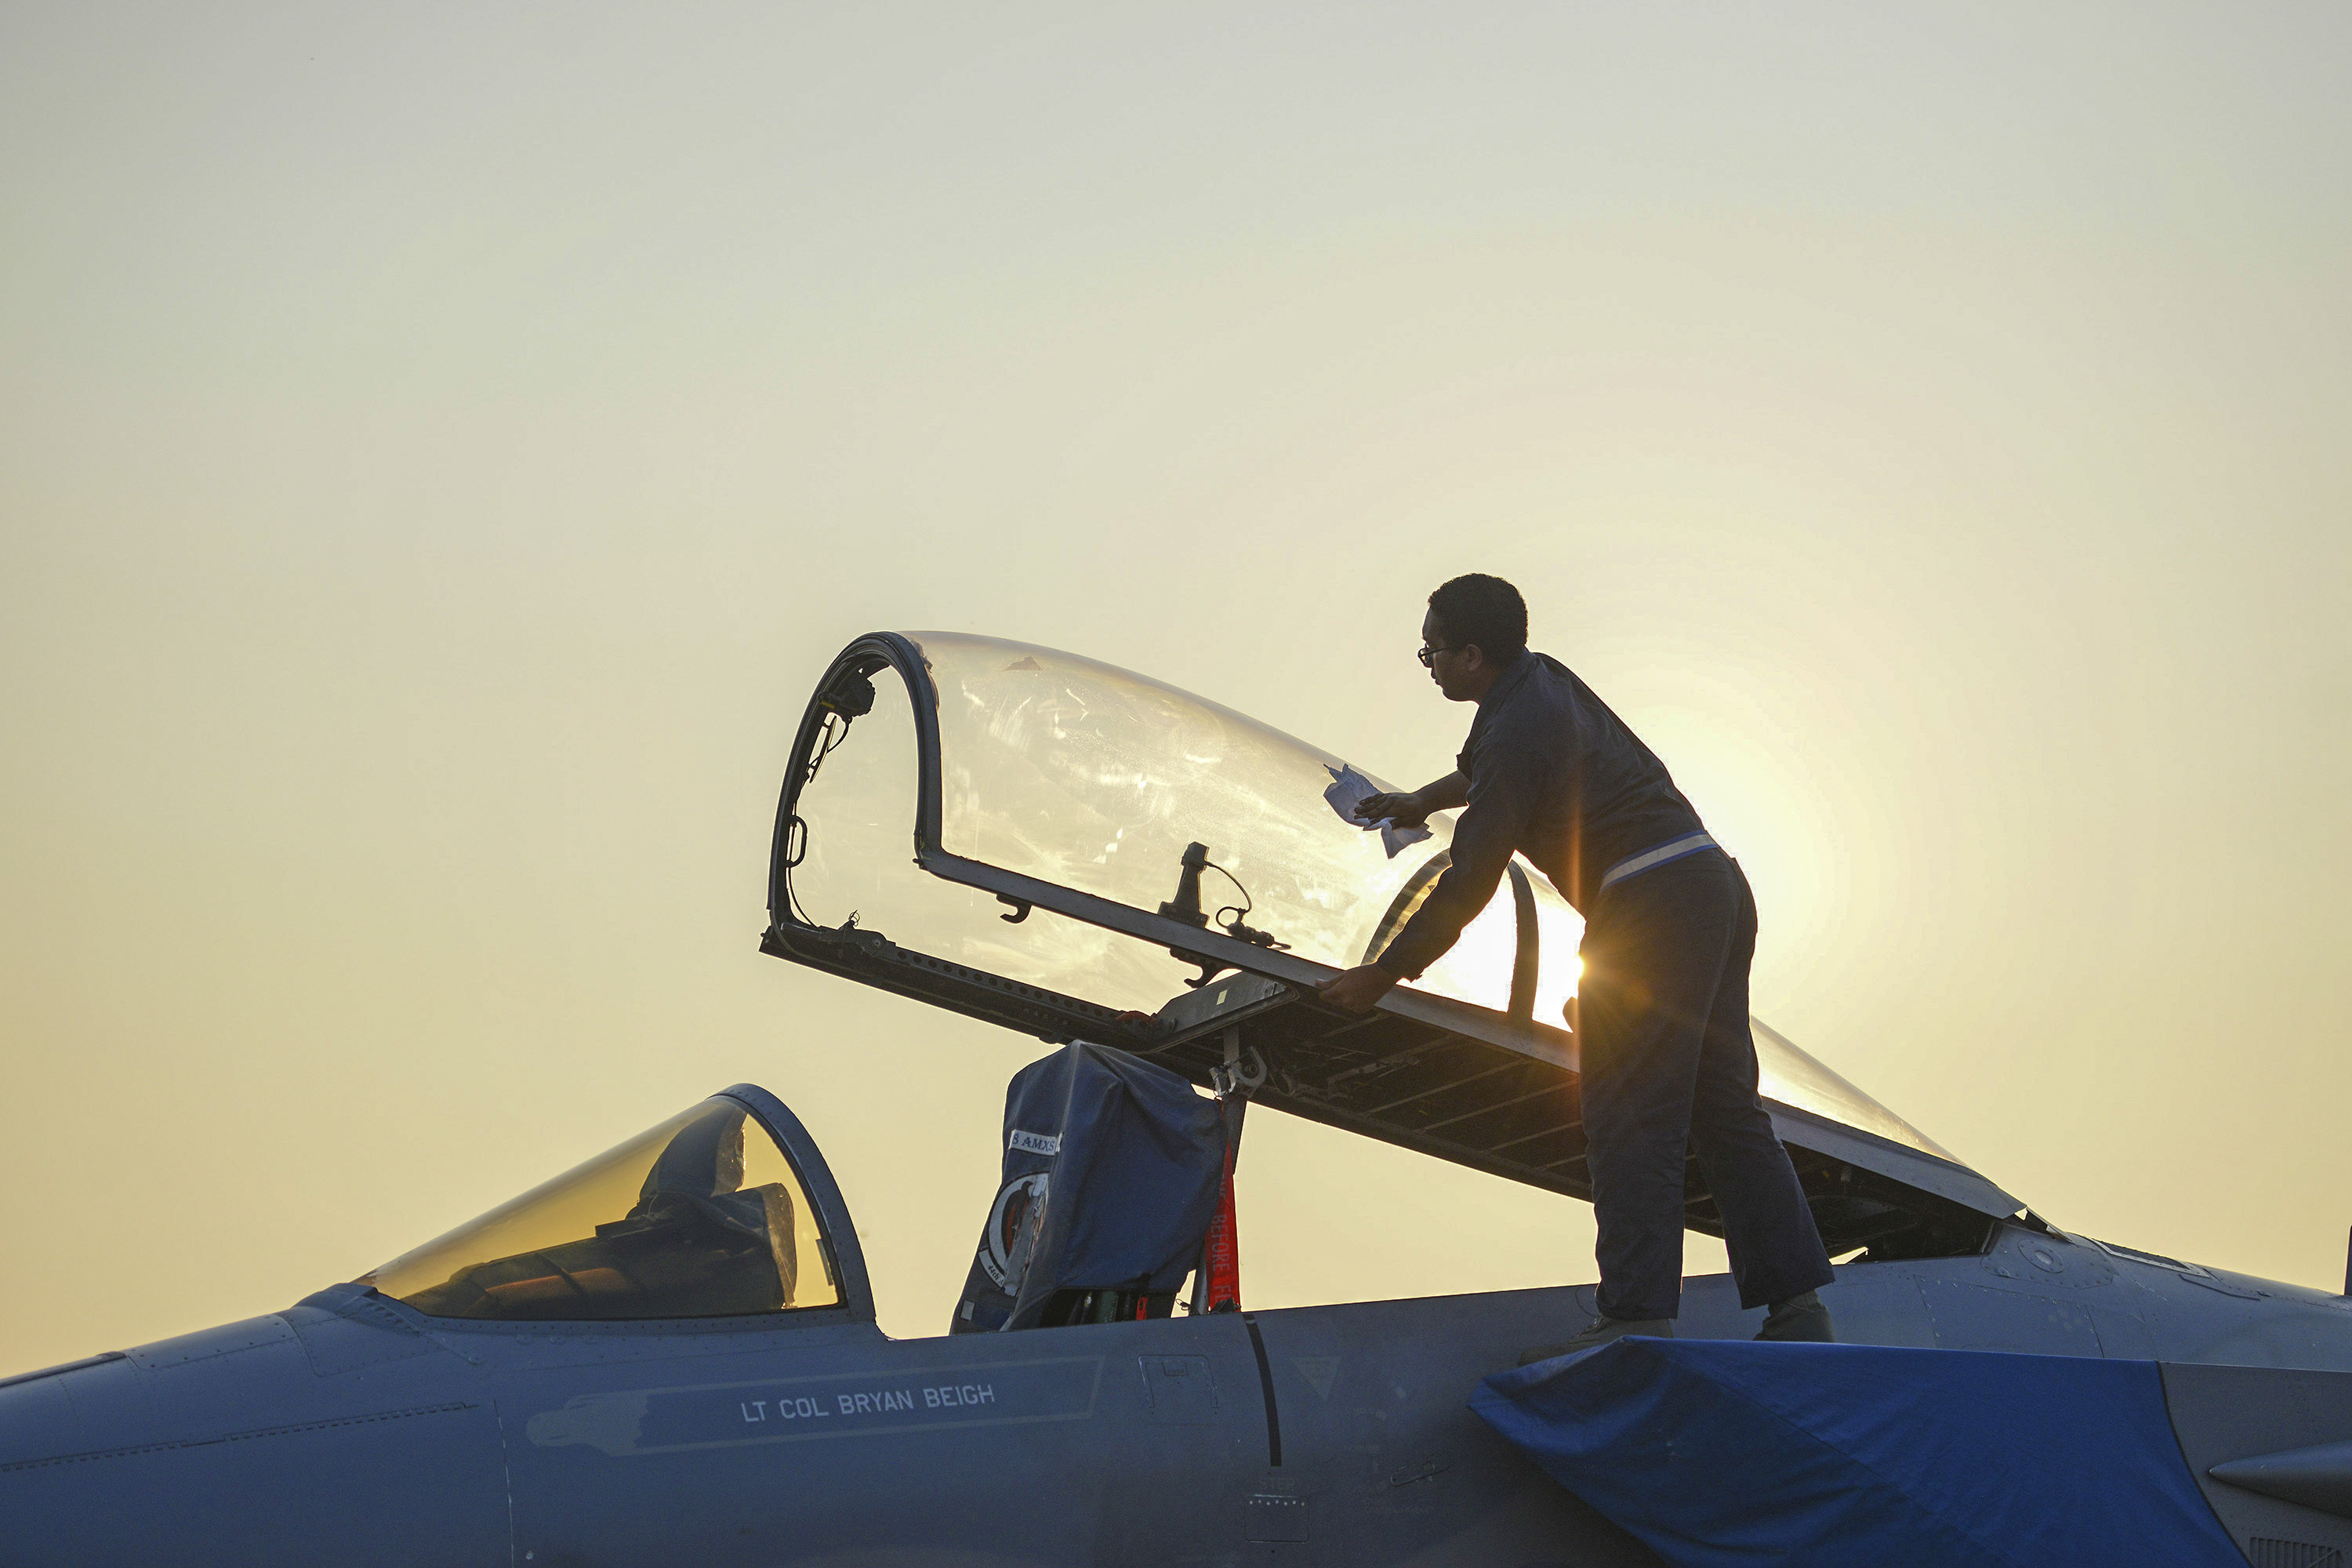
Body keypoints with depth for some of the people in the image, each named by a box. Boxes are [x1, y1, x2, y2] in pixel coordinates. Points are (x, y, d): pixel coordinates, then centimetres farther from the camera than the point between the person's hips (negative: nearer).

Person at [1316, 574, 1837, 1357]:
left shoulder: (1520, 729, -14)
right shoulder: (1541, 678, 15)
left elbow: (1469, 883, -14)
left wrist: (1378, 976, -6)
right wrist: (1421, 801, 54)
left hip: (1651, 904, -10)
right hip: (1714, 882, 10)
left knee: (1629, 1116, -9)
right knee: (1725, 1107, 10)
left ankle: (1637, 1315, -12)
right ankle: (1796, 1306, 10)